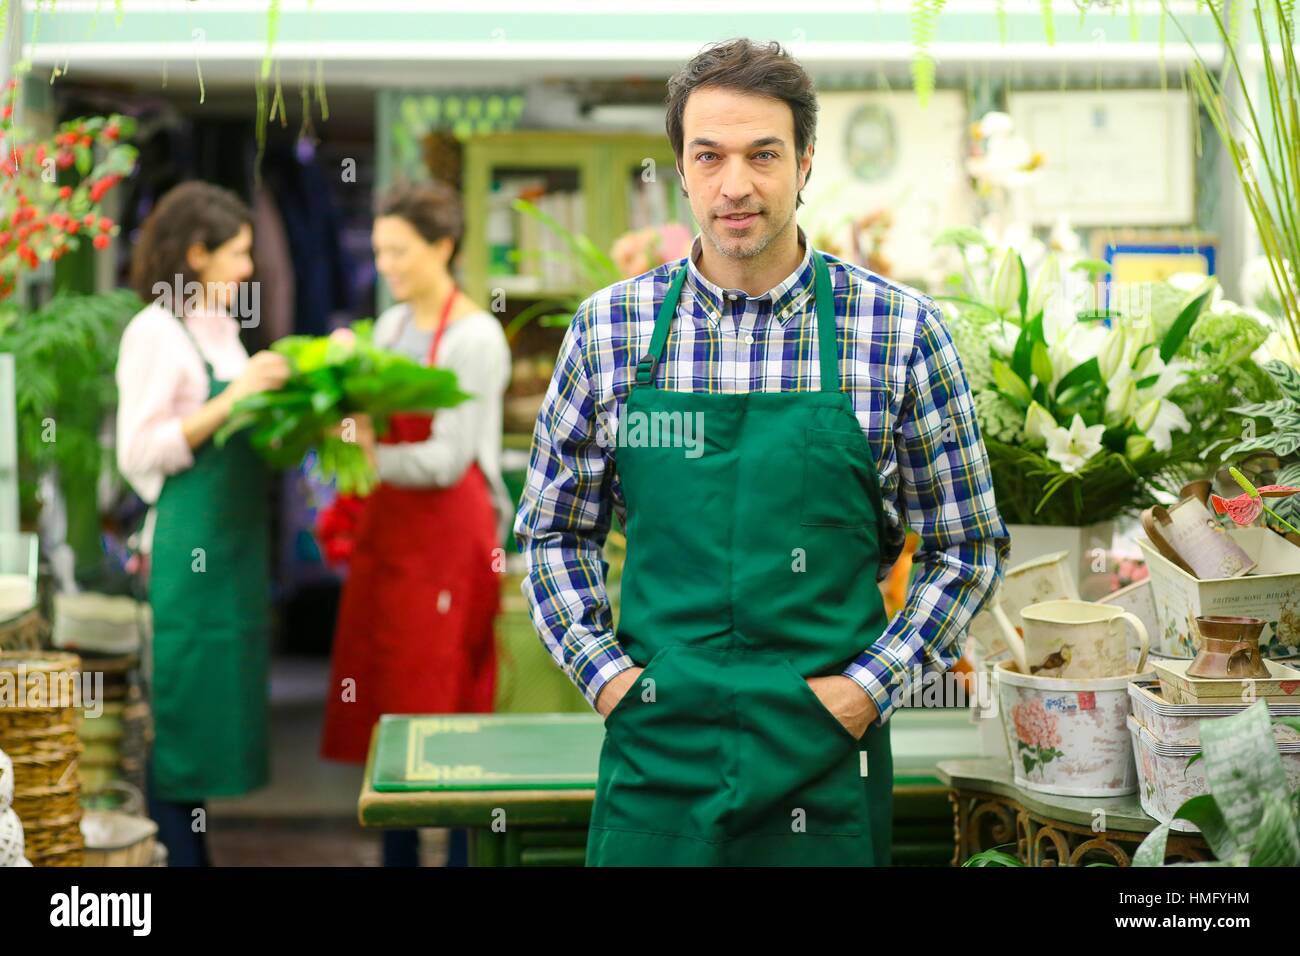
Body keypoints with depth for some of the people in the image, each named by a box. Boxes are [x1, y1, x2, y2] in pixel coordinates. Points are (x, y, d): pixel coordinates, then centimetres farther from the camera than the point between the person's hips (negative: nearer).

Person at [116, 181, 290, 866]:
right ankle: (172, 849, 4)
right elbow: (140, 454, -16)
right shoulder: (155, 332, -10)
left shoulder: (223, 327, 14)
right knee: (177, 714, -3)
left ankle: (190, 848, 21)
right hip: (185, 553, -8)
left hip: (233, 549, 9)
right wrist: (233, 399, -20)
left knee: (212, 715, 13)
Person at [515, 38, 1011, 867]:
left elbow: (969, 547, 3)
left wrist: (870, 685, -6)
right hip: (654, 746, 1)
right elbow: (553, 529, 11)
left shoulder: (900, 330, -4)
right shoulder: (610, 327, 1)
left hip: (823, 758, -1)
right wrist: (604, 672, -1)